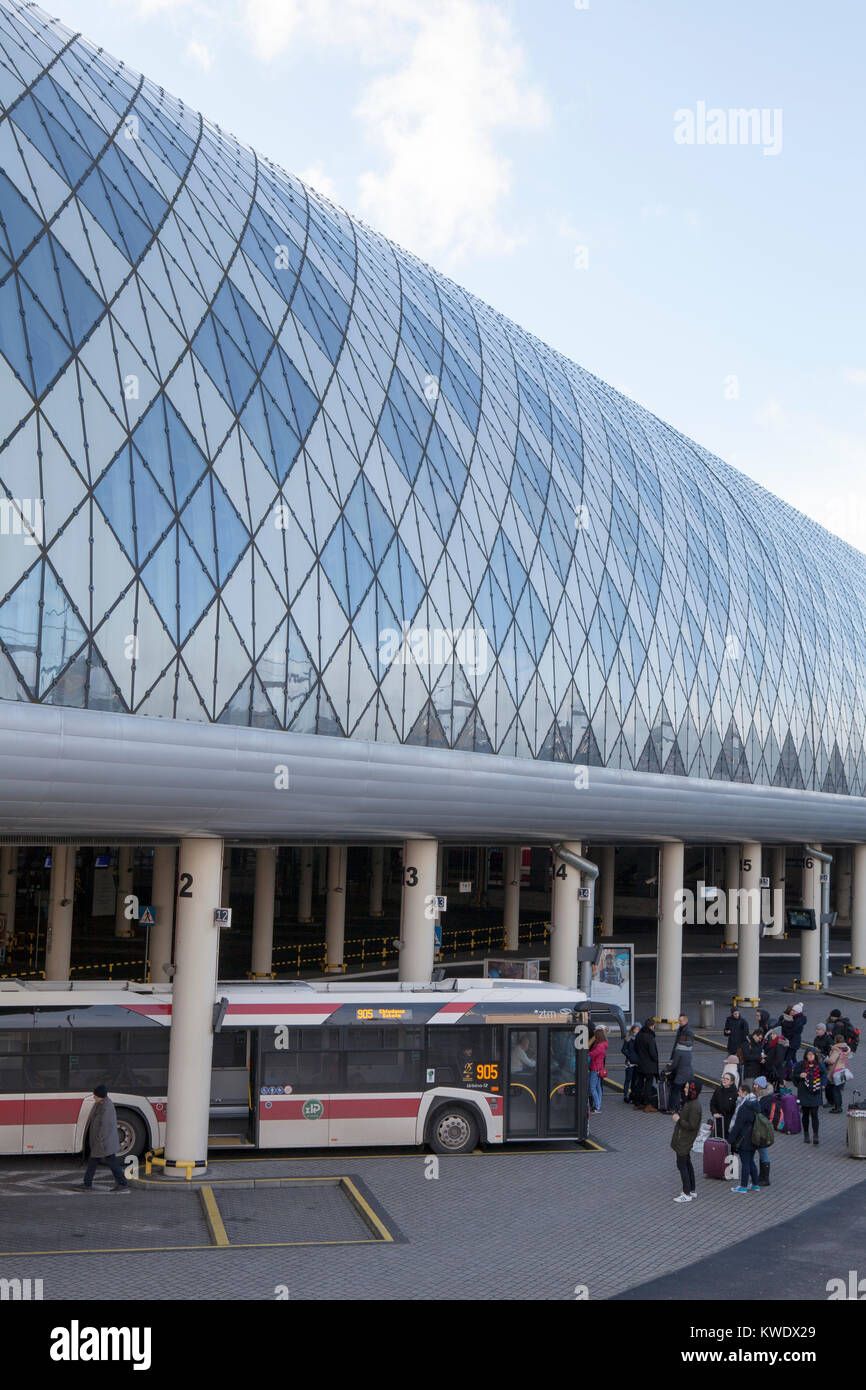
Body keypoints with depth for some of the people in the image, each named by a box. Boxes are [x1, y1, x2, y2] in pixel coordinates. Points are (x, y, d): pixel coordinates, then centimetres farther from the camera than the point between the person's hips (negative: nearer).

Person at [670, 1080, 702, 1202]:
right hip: (683, 1139, 10)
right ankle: (692, 1191, 28)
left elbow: (692, 1125, -26)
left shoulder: (694, 1106, -25)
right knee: (687, 1164, 18)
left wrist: (679, 1120, -18)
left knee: (682, 1165, -4)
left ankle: (687, 1194, 3)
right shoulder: (688, 1101, 6)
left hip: (685, 1140, -10)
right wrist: (677, 1114, 3)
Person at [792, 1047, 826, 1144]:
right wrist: (800, 1076, -16)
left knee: (814, 1114, -8)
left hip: (815, 1093, -1)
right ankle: (806, 1135, 21)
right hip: (804, 1093, 1)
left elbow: (824, 1075, 15)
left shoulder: (820, 1065, 1)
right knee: (805, 1114, 9)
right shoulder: (801, 1065, -1)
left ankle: (815, 1136, -6)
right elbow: (794, 1076, 5)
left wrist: (822, 1084, 1)